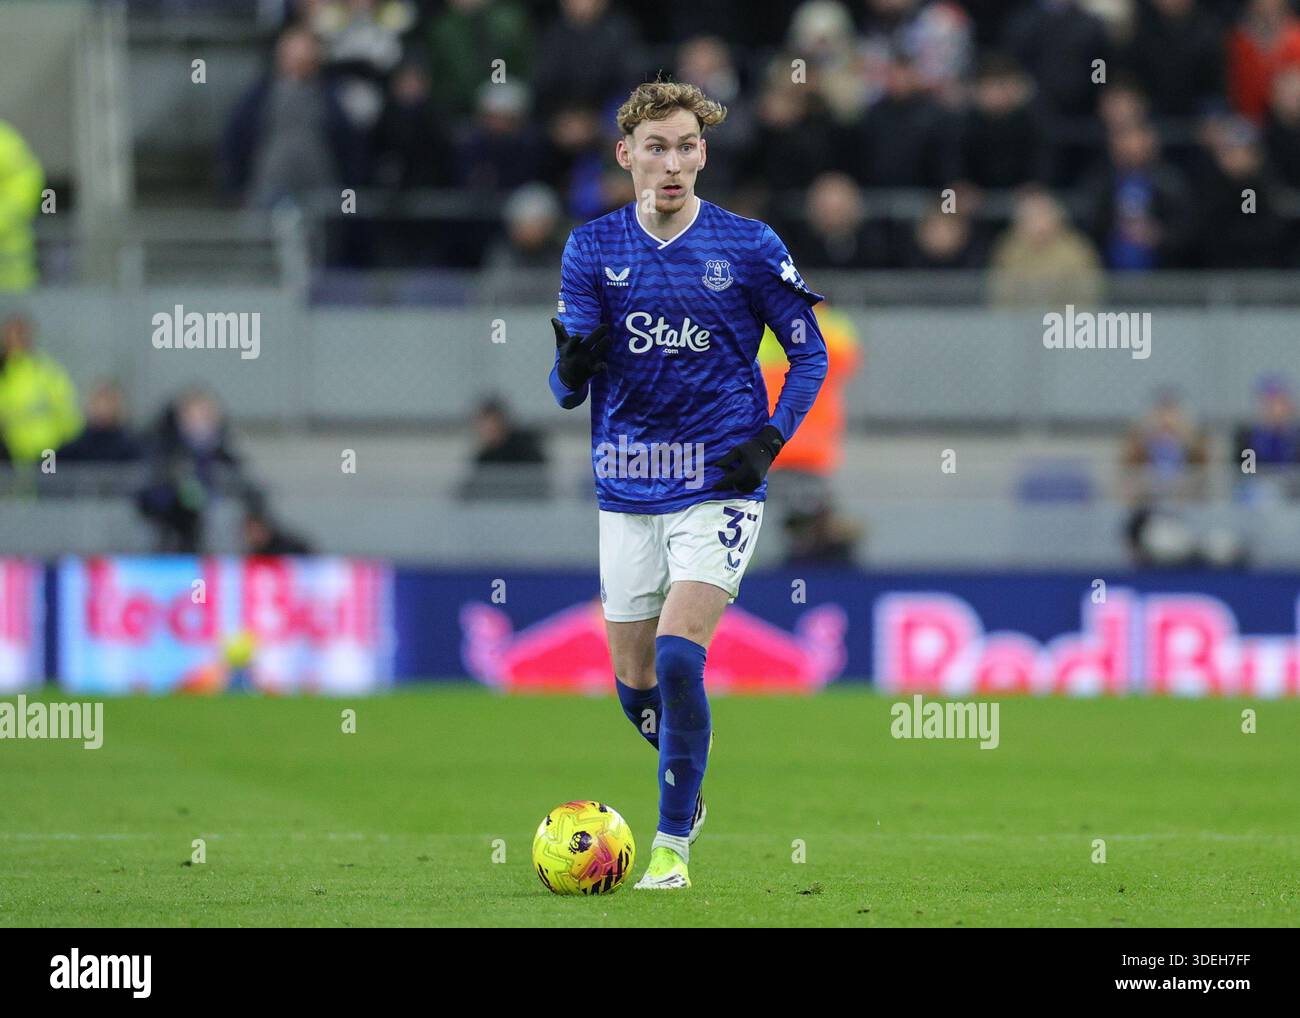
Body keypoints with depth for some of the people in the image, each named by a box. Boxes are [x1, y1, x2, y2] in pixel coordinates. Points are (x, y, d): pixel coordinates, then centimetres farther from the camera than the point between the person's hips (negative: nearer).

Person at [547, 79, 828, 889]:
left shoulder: (748, 246, -2)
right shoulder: (593, 249, 3)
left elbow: (810, 353, 6)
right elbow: (568, 390, 0)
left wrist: (770, 443, -8)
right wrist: (574, 364, -24)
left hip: (719, 487, -3)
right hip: (628, 492, 3)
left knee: (678, 657, -19)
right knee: (635, 682, 9)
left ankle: (674, 846, -12)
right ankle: (689, 788, 39)